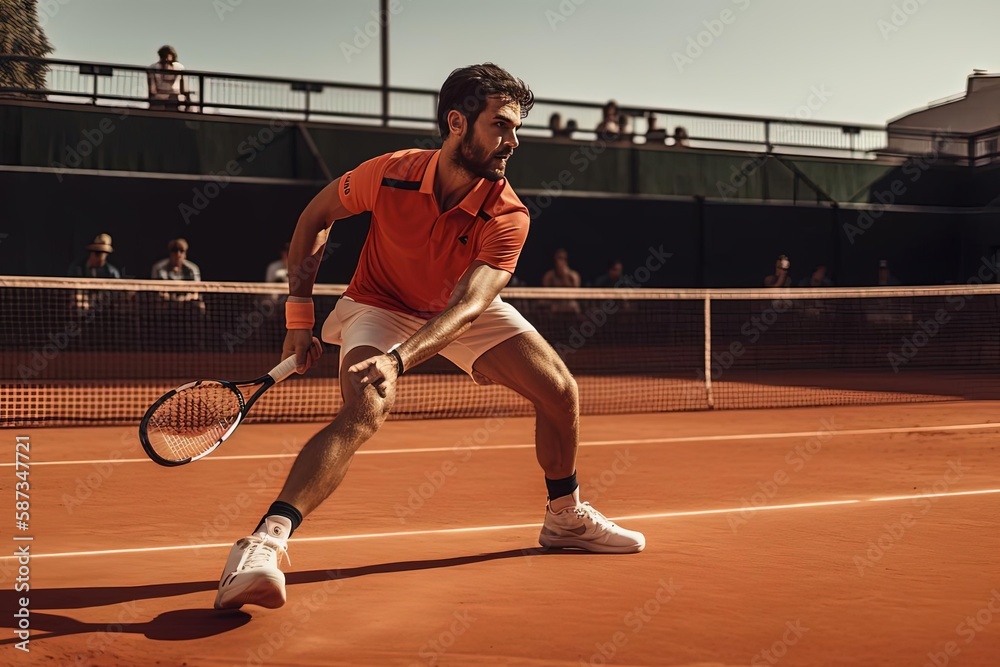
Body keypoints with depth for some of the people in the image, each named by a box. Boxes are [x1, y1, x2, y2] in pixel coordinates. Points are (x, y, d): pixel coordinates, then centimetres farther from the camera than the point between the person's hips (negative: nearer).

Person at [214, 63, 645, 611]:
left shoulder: (508, 217, -26)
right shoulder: (390, 174, -26)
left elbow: (467, 304, -37)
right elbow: (314, 218, -8)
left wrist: (398, 359, -54)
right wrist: (299, 315, -13)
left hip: (463, 310, 4)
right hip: (381, 304, -3)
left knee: (560, 391, -3)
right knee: (364, 411, -32)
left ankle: (566, 518, 21)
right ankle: (262, 545, -38)